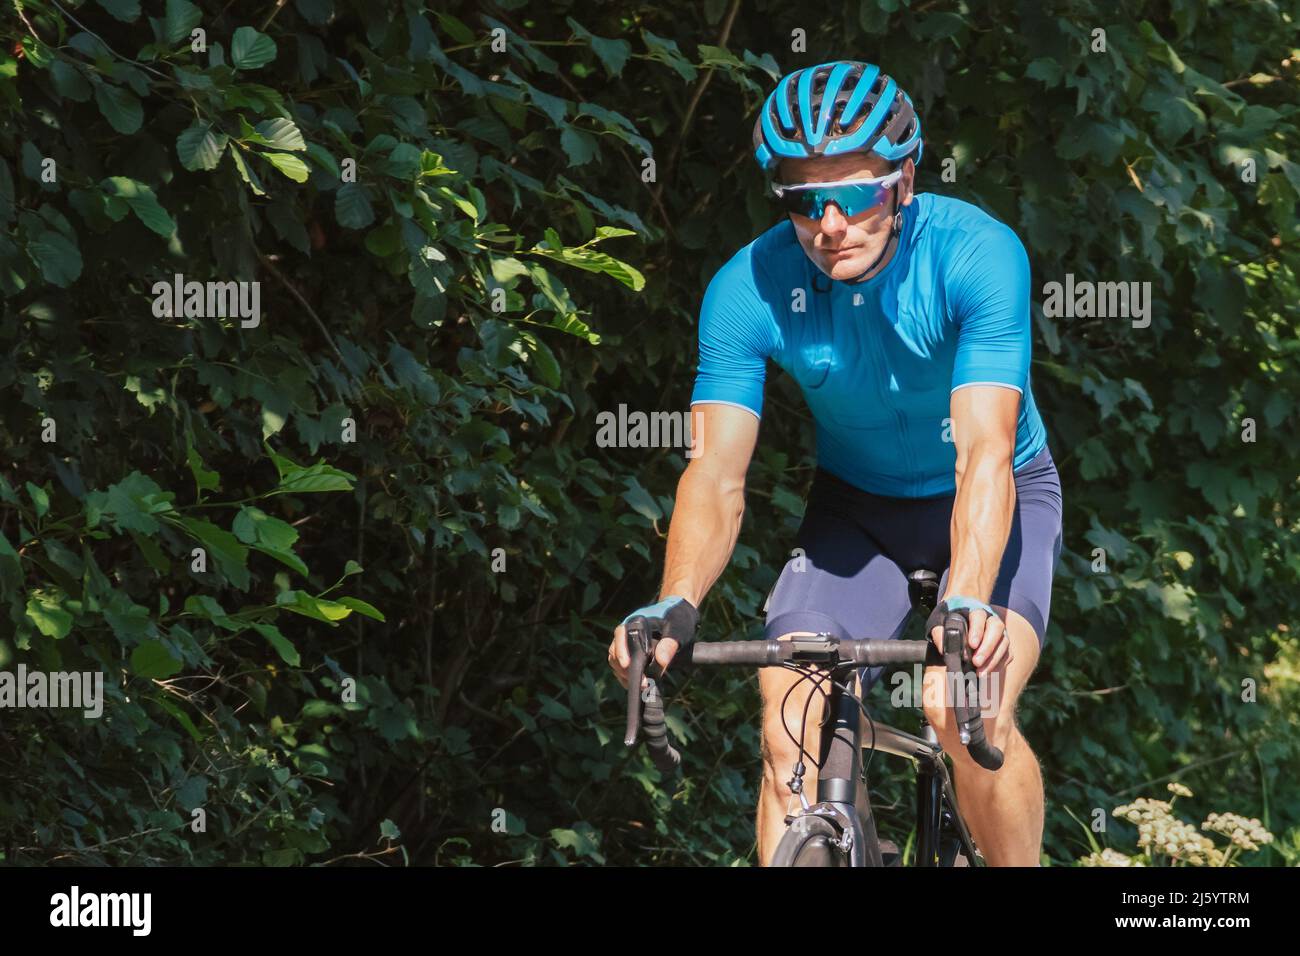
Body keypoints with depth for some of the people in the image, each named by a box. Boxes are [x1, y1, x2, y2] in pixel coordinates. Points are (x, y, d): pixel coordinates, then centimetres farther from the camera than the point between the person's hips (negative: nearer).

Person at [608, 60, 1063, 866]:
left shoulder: (980, 256, -29)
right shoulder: (750, 288, -22)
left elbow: (984, 454, -38)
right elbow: (717, 472, -25)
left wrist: (966, 602, -53)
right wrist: (675, 606, -44)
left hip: (995, 498, -3)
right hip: (857, 505, 3)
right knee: (791, 731, -17)